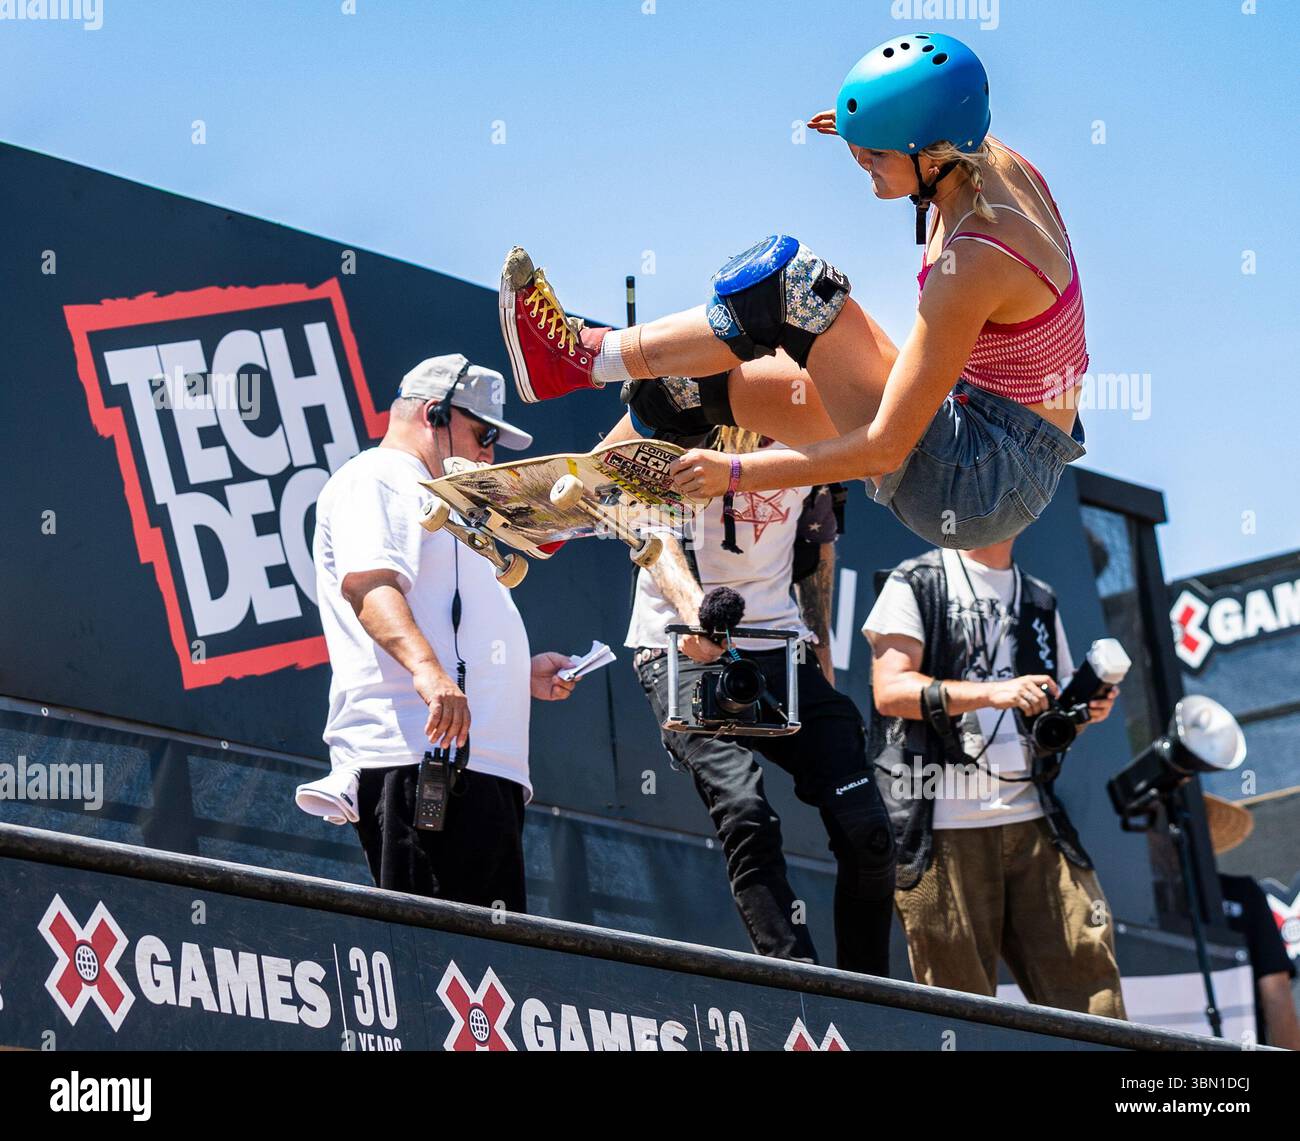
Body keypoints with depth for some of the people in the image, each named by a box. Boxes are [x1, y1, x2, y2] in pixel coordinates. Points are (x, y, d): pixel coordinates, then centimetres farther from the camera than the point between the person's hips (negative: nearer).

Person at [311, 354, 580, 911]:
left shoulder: (426, 500, 34)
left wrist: (522, 673, 25)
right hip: (416, 756, -11)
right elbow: (368, 582, -18)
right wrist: (427, 669, -33)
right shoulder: (375, 479, 1)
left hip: (473, 759, 11)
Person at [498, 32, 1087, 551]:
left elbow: (885, 448, -27)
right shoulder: (998, 162, -3)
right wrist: (871, 134, 15)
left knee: (795, 290, -17)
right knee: (714, 379, 11)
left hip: (984, 487, -10)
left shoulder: (972, 262, -28)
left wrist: (737, 472, -19)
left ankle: (588, 355, -4)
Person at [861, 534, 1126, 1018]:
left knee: (1092, 999, -5)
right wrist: (993, 692, -18)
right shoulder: (915, 583, 4)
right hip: (945, 827, -5)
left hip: (1031, 819, 5)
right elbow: (890, 690, -7)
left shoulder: (1040, 601, 21)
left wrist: (1085, 711, 1)